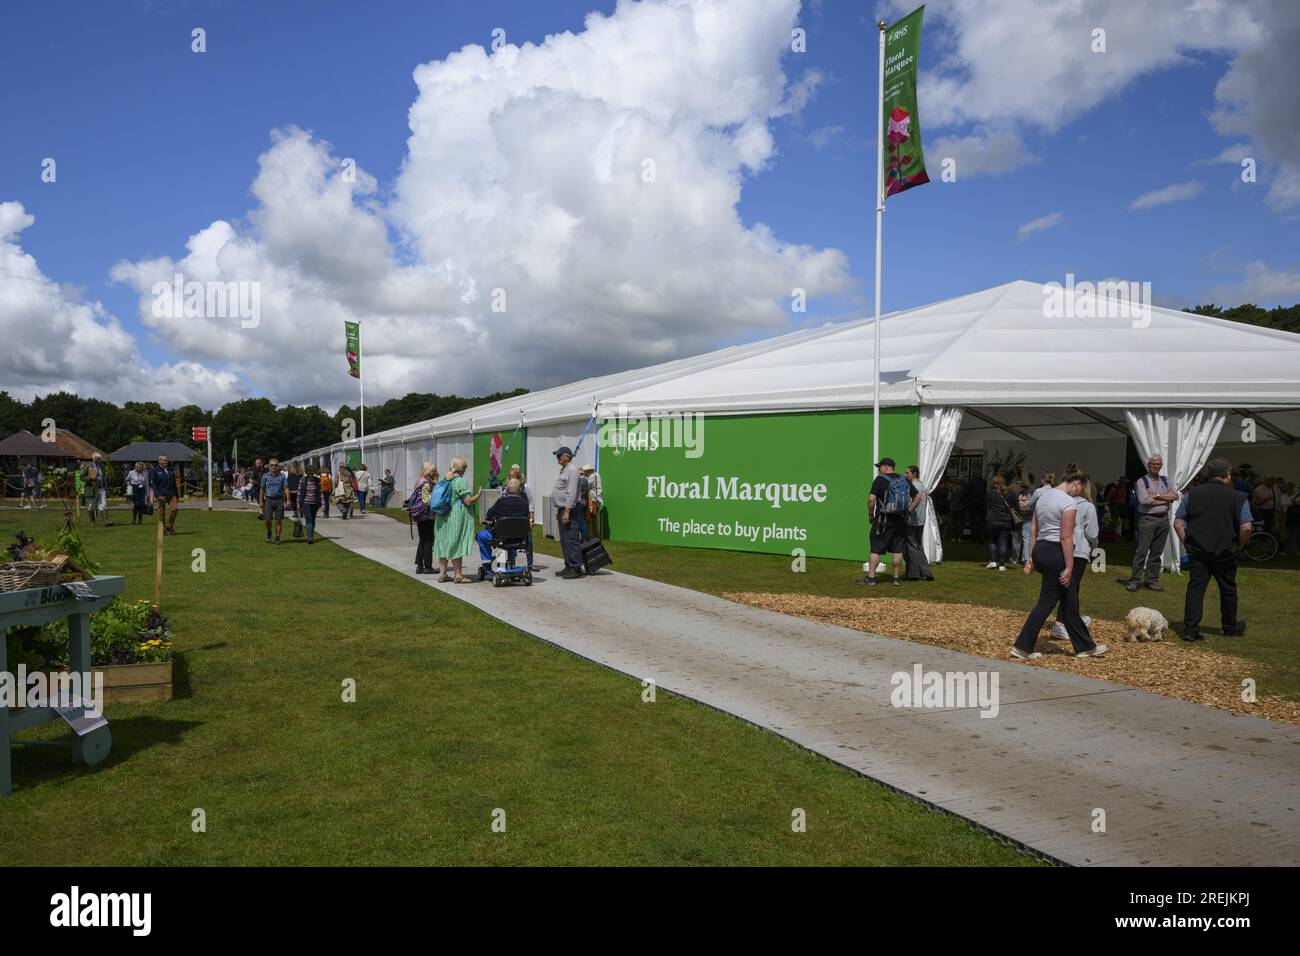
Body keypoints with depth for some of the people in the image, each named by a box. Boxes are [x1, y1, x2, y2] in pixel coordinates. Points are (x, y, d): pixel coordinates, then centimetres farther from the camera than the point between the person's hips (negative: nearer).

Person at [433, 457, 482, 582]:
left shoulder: (443, 480, 9)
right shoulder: (460, 481, -13)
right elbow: (468, 501, -16)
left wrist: (435, 515, 24)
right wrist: (479, 494, -1)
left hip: (442, 517, 7)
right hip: (456, 517, -7)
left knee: (443, 544, 10)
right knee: (456, 544, -3)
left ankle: (442, 573, 14)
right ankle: (458, 575, 0)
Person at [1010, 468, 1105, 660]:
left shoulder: (1043, 496, 12)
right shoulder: (1069, 502, -14)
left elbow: (1033, 530, 13)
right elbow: (1066, 537, -18)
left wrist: (1031, 558, 17)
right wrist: (1069, 567, -15)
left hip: (1040, 549, 9)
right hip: (1055, 553, -9)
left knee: (1069, 601, 16)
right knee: (1047, 602, 0)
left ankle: (1085, 646, 25)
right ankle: (1022, 647, 3)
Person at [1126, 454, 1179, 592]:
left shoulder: (1165, 481, 16)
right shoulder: (1142, 481, 0)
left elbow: (1175, 496, 1)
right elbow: (1144, 500, -14)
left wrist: (1157, 496, -10)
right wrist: (1167, 499, -6)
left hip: (1163, 519, 5)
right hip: (1147, 519, -5)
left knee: (1157, 552, 7)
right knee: (1142, 551, -7)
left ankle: (1151, 580, 13)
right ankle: (1134, 580, -4)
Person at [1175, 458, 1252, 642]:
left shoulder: (1192, 494, 2)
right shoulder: (1238, 498, -4)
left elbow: (1178, 523, 0)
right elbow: (1246, 527, -13)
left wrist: (1187, 544, 8)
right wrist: (1238, 547, 3)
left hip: (1197, 551, 1)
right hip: (1225, 553, -1)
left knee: (1195, 588, 2)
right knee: (1228, 590, 16)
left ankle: (1190, 629, -4)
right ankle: (1230, 627, 33)